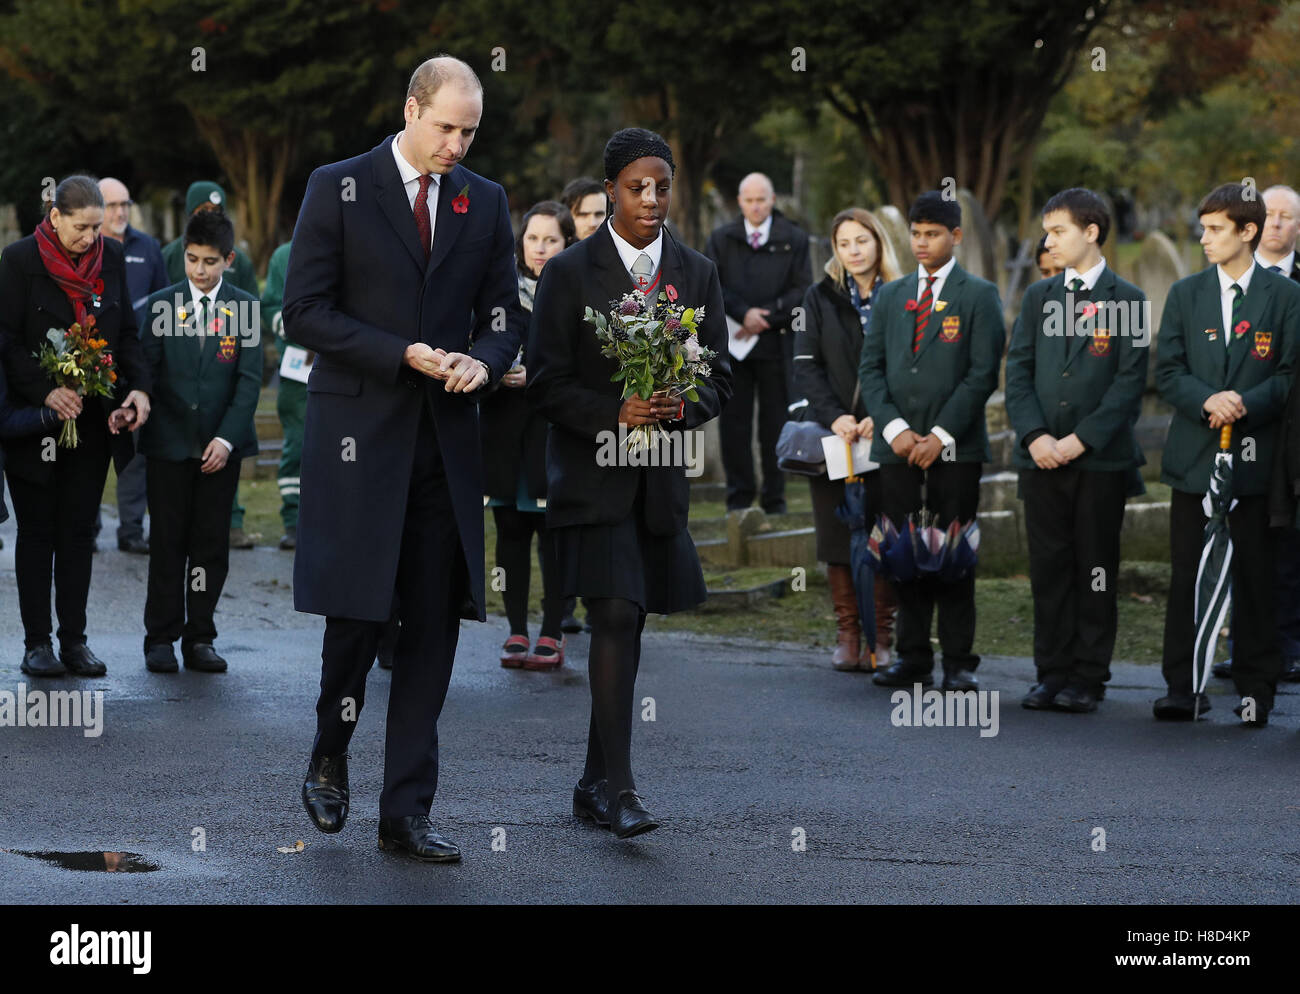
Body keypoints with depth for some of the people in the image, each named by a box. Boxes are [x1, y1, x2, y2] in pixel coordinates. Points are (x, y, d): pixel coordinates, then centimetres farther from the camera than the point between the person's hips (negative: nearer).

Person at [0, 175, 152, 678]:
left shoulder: (111, 257, 4)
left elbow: (127, 333, 9)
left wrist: (139, 387, -6)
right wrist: (44, 391, -21)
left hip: (94, 419, 3)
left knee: (79, 531, 6)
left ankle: (74, 640, 11)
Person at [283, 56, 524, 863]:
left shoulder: (485, 203, 11)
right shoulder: (339, 189, -2)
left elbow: (505, 313, 14)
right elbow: (304, 312, -6)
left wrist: (485, 361, -9)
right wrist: (405, 355, -15)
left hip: (446, 436, 4)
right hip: (359, 431, -4)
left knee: (435, 625, 1)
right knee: (359, 609, -5)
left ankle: (407, 811, 6)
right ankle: (330, 758, 23)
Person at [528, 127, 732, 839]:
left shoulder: (696, 274, 9)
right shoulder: (569, 272, -3)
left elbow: (719, 376, 9)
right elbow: (546, 383, -5)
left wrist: (682, 406, -12)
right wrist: (614, 414, -19)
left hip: (661, 477, 4)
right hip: (592, 472, -4)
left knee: (628, 621, 8)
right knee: (615, 615, -15)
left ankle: (594, 783, 19)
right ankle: (617, 787, -15)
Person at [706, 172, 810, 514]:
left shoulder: (794, 241, 6)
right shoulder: (721, 239, 10)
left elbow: (801, 291, 0)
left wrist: (766, 317, -11)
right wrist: (743, 314, -13)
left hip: (776, 345, -1)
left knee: (776, 421, 1)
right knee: (734, 422, 0)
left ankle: (775, 499, 7)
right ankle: (739, 497, 5)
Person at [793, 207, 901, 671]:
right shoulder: (821, 298, 9)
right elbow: (806, 366, 2)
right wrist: (835, 415, -12)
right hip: (833, 436, 1)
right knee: (839, 539, 1)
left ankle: (881, 637, 2)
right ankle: (847, 635, 7)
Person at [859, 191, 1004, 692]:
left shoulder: (978, 296, 2)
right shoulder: (890, 297, 15)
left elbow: (983, 372, -5)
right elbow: (871, 367, 10)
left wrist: (940, 435, -11)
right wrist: (894, 427, -5)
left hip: (955, 448, -4)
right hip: (899, 447, 4)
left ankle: (959, 662, 2)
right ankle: (912, 657, 11)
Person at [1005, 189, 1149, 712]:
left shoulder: (1127, 301, 0)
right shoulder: (1038, 297, 13)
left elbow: (1130, 381, -6)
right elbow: (1018, 372, 7)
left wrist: (1081, 439, -14)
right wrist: (1035, 435, -8)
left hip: (1101, 459, -4)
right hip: (1041, 458, 4)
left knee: (1096, 571, 1)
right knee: (1048, 569, 5)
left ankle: (1088, 678, 6)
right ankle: (1052, 672, 11)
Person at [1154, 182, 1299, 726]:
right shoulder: (1185, 294, 11)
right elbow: (1167, 371, 6)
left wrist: (1245, 405, -16)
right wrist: (1207, 401, -13)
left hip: (1255, 456, -2)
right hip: (1195, 456, 2)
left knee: (1255, 576, 0)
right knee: (1187, 575, 1)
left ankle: (1256, 689, 8)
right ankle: (1183, 687, 6)